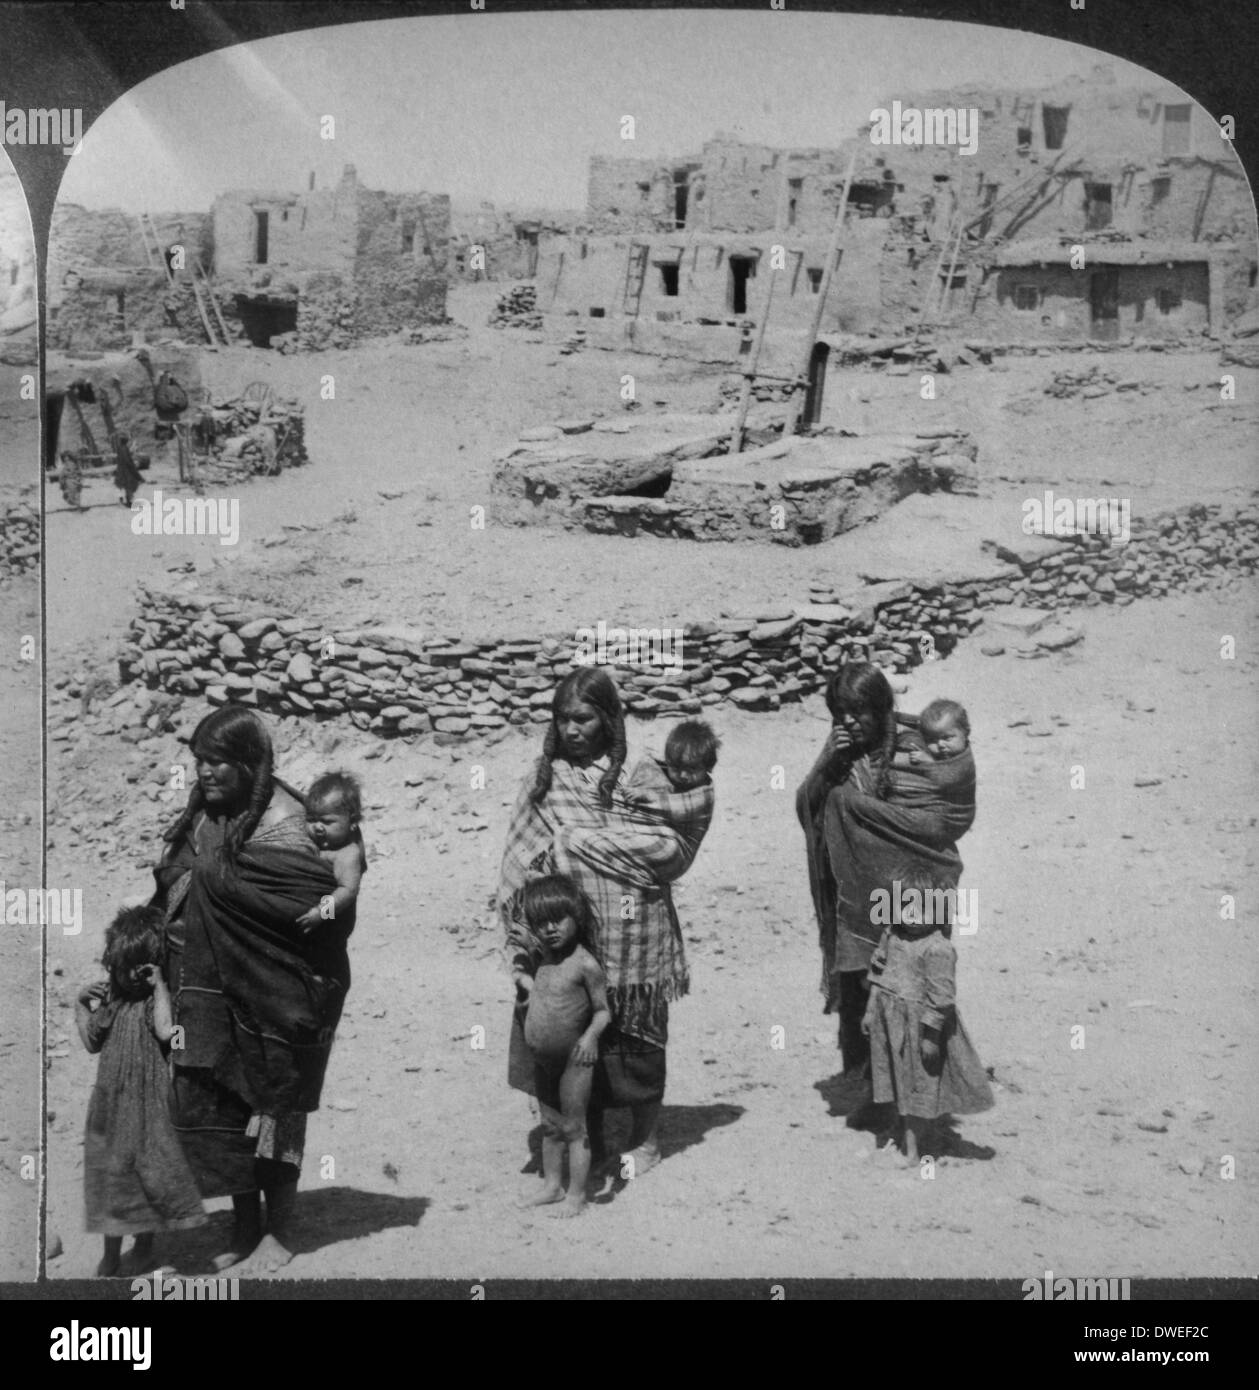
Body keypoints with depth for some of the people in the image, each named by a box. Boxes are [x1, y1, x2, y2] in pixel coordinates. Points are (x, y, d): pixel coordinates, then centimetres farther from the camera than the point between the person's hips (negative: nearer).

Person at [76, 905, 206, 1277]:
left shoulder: (156, 997, -12)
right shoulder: (108, 996, 5)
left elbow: (167, 1031, -31)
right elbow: (91, 1043, 14)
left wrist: (159, 985, -27)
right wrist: (80, 1006, 2)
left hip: (146, 1102, -5)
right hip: (110, 1100, 5)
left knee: (145, 1169, 4)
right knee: (108, 1169, 10)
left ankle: (143, 1245, 22)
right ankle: (110, 1252, 22)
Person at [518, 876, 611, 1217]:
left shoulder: (585, 964, -17)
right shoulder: (543, 958, 5)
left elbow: (603, 1010, -14)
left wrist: (591, 1035, -28)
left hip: (574, 1059, -7)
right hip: (543, 1060, 7)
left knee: (573, 1127, 1)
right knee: (550, 1127, 17)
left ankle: (577, 1195, 9)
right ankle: (552, 1185, 29)